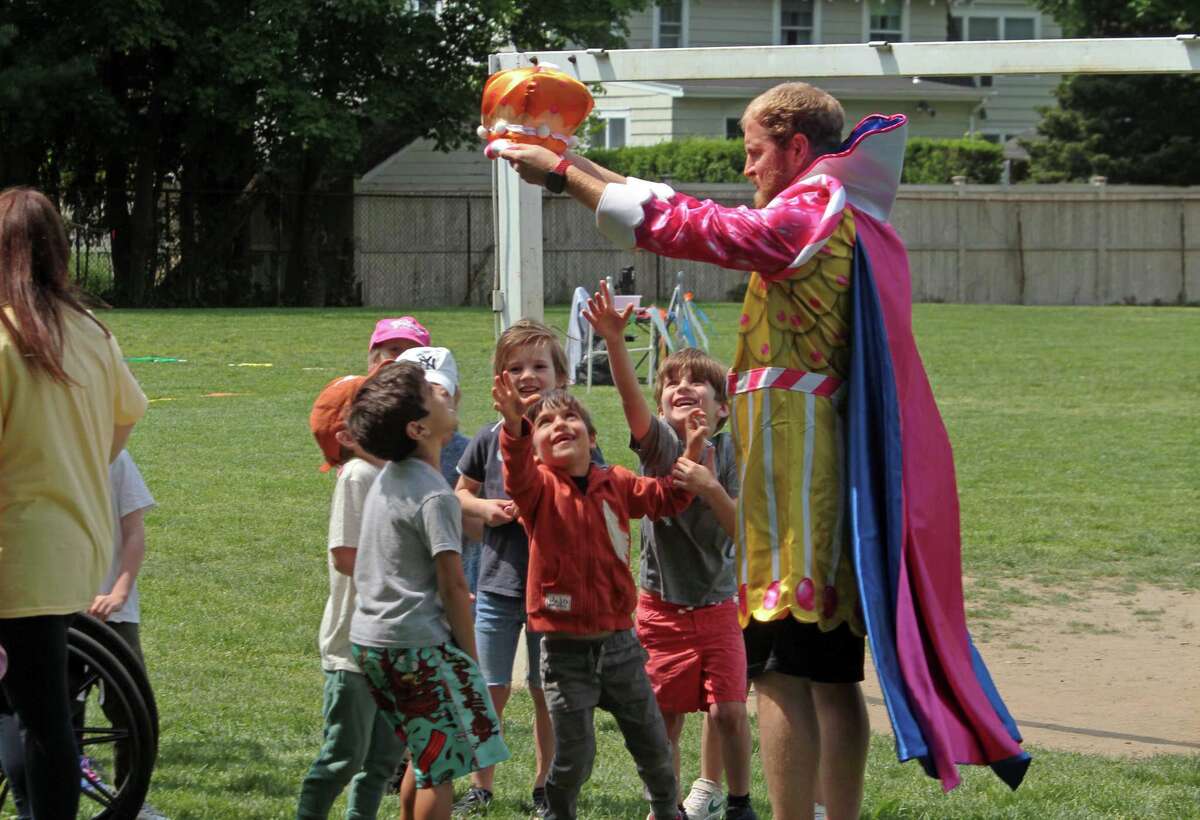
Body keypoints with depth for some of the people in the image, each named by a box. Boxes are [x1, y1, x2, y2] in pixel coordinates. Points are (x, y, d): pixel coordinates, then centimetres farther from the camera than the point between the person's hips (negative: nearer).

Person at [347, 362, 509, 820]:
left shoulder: (386, 478, 10)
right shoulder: (435, 496, -17)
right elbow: (453, 584, -17)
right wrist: (469, 656, -7)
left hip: (369, 639, 9)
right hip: (419, 643, -9)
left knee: (425, 757, 21)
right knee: (441, 766, -3)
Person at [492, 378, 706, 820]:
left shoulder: (616, 484, 4)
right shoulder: (539, 488, -9)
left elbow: (666, 497, 15)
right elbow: (517, 472, -31)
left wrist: (691, 453, 0)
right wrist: (514, 425, -52)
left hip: (618, 641, 4)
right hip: (566, 647, -4)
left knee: (652, 742, 15)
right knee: (573, 754, -1)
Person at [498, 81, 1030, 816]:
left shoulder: (808, 216, -12)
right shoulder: (855, 217, 18)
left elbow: (679, 226, -13)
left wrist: (561, 172, -5)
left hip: (797, 471, -10)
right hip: (843, 473, 10)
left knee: (782, 668, -9)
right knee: (832, 674, 13)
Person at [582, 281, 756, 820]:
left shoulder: (729, 452, -5)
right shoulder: (659, 443, -9)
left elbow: (744, 530, -12)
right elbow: (630, 398, -29)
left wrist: (709, 488, -29)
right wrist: (614, 341, -47)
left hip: (717, 603, 0)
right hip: (663, 606, 0)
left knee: (729, 709, -2)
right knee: (665, 715, 5)